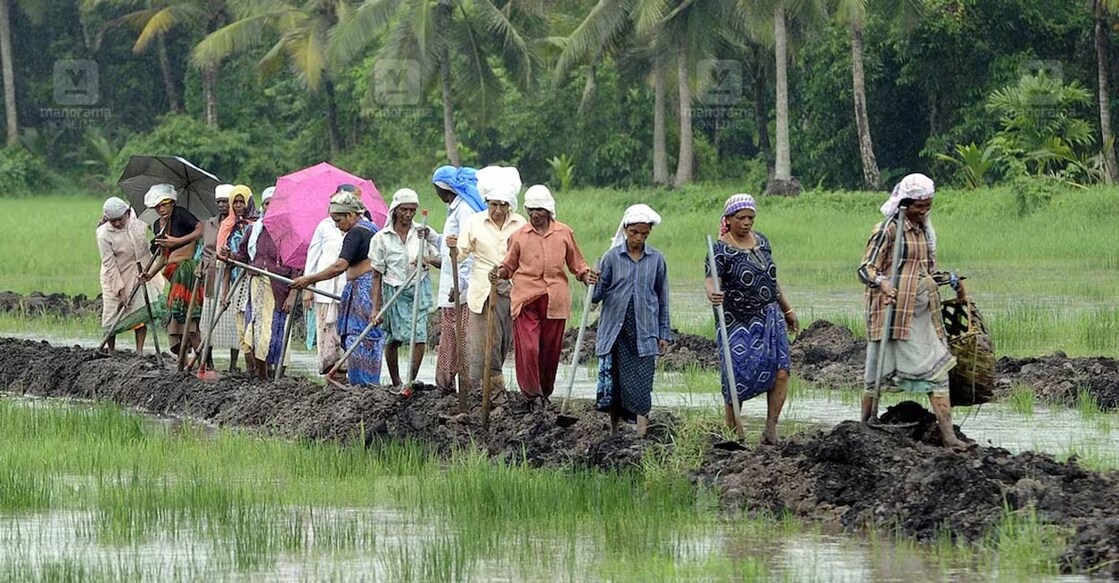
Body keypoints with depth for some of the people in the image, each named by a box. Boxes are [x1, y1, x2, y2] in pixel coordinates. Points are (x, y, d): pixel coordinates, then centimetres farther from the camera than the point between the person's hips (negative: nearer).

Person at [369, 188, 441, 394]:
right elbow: (377, 276, -1)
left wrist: (429, 260, -17)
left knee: (419, 336, -13)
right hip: (393, 290, 0)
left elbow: (442, 262, 6)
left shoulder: (424, 233, 1)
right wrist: (376, 307, -5)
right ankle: (396, 384, 16)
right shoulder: (381, 238, -3)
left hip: (418, 289, 0)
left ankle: (411, 380, -10)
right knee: (393, 339, 4)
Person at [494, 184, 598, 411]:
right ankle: (532, 394, -4)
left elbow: (576, 264, 15)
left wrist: (586, 275, -5)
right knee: (527, 348, -13)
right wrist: (501, 272, -8)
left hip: (554, 300, 1)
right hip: (526, 298, -1)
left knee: (551, 349, 8)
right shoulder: (519, 236, 7)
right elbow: (510, 264, 14)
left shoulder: (564, 233, 8)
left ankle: (545, 392, 24)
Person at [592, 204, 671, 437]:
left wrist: (664, 333, 9)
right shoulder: (612, 257, 1)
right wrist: (592, 285, -22)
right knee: (613, 379, 4)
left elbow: (662, 299, 10)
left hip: (644, 331, 0)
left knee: (641, 381, -7)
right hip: (615, 329, 0)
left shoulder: (656, 260, 5)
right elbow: (598, 295, 1)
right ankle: (613, 431, 17)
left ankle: (642, 432, -10)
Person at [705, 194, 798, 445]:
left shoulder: (761, 241, 11)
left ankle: (770, 430, -2)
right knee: (737, 380, -4)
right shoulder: (722, 250, -10)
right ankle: (734, 433, 5)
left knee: (781, 372, -8)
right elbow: (710, 278, -26)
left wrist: (787, 310, 26)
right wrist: (712, 294, -49)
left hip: (770, 319, 5)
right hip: (738, 323, -5)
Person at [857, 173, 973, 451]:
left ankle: (948, 436, -4)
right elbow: (866, 269, -15)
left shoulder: (924, 230, 15)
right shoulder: (888, 230, -9)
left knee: (938, 371, 0)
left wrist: (949, 280, 13)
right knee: (879, 373, 1)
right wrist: (882, 282, -34)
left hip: (922, 313, 7)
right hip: (893, 311, -7)